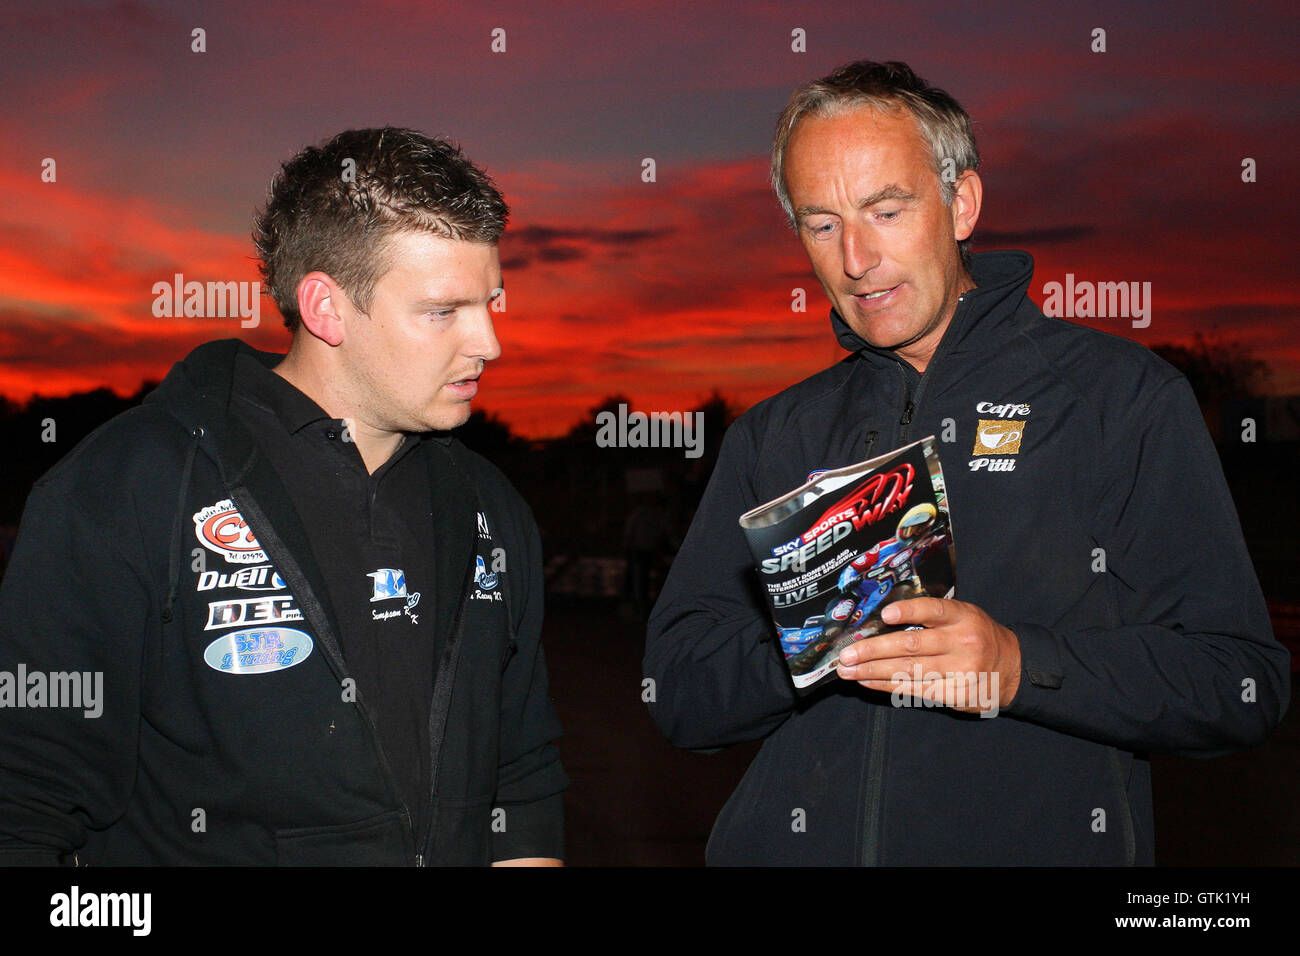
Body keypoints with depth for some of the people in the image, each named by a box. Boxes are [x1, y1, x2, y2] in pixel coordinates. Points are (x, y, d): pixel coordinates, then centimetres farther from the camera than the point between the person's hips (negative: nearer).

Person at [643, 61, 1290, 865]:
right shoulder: (772, 438, 14)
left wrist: (1018, 666, -15)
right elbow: (678, 692, 8)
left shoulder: (1125, 397, 4)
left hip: (1044, 841, -3)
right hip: (795, 843, 3)